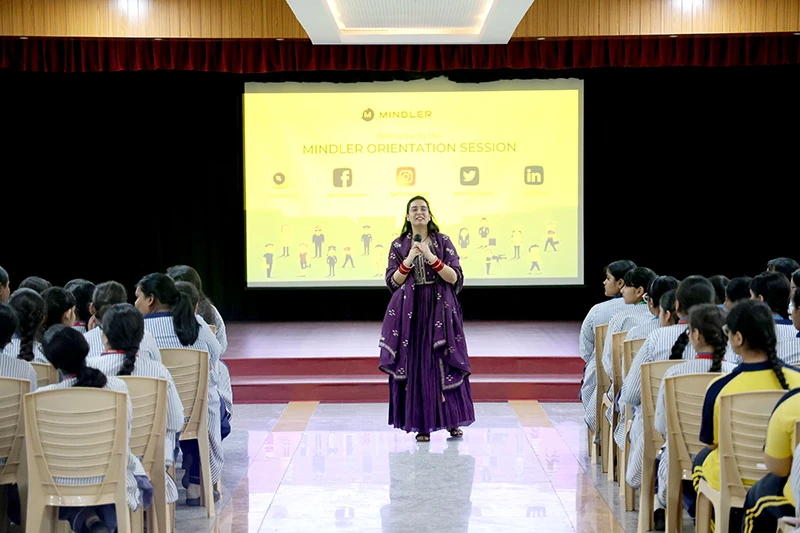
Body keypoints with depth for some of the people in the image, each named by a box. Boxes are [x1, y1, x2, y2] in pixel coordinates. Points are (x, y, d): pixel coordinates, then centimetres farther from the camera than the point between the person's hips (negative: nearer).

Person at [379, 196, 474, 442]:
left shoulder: (443, 241, 4)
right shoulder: (398, 245, 7)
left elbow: (455, 278, -4)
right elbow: (392, 282, 1)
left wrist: (431, 258, -15)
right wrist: (408, 260, -12)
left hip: (439, 311, -1)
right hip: (410, 313, 1)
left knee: (445, 363, -2)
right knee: (415, 364, -2)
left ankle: (452, 421, 8)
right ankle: (422, 425, 4)